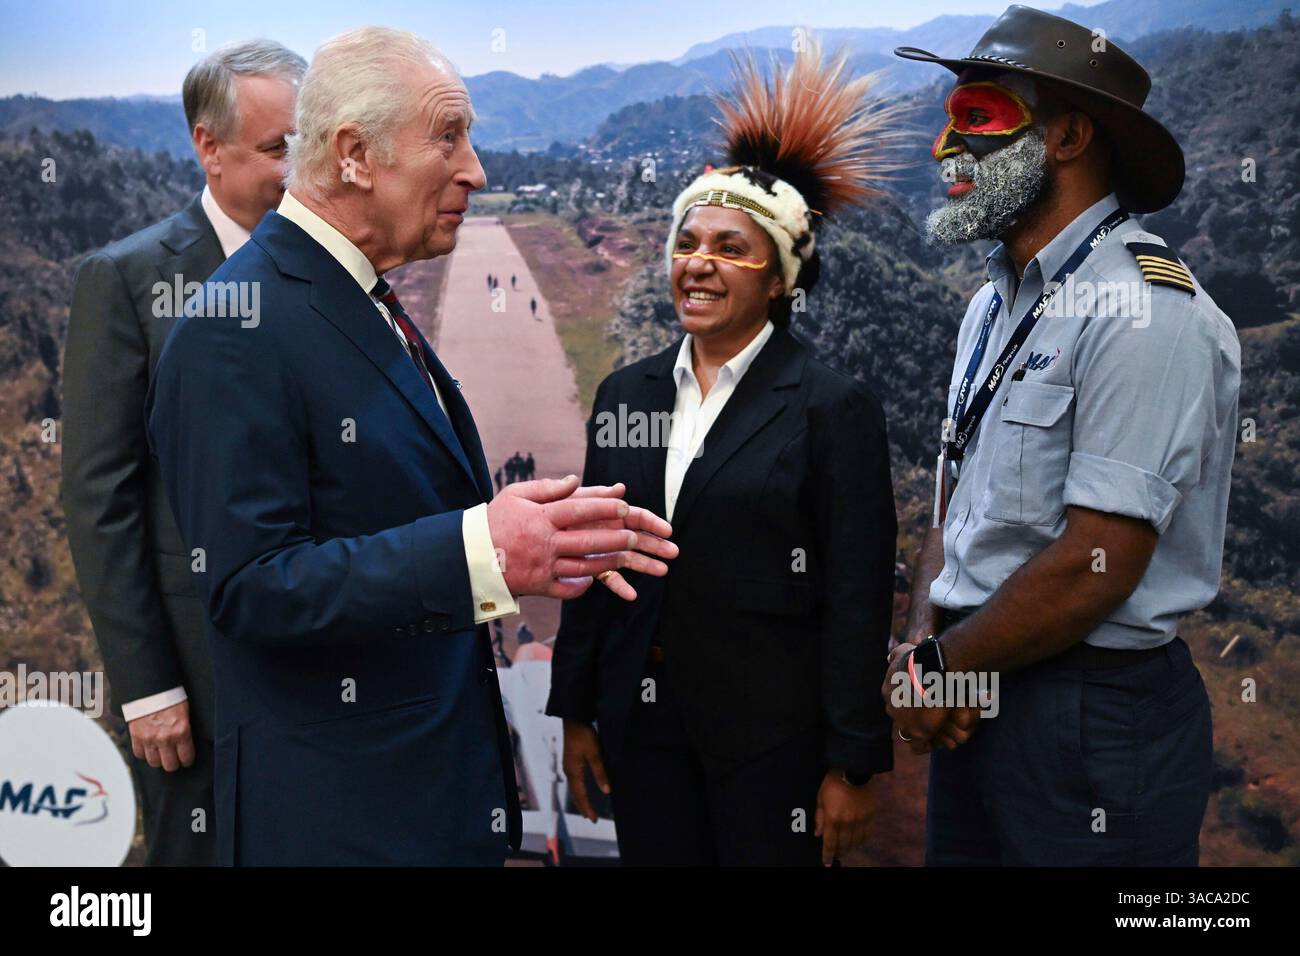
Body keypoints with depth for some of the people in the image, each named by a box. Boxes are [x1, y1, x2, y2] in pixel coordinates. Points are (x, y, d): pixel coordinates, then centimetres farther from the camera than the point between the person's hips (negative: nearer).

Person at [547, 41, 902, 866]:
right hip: (643, 726, 5)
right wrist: (575, 711, 9)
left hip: (772, 736, -4)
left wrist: (852, 766, -10)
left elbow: (857, 602, -10)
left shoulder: (833, 409, -9)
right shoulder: (626, 394, 6)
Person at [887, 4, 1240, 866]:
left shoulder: (1144, 310, -18)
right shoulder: (994, 307, 10)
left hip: (1094, 717, -7)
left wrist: (936, 666, -11)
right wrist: (924, 647, -6)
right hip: (976, 701, 8)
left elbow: (1094, 566, -22)